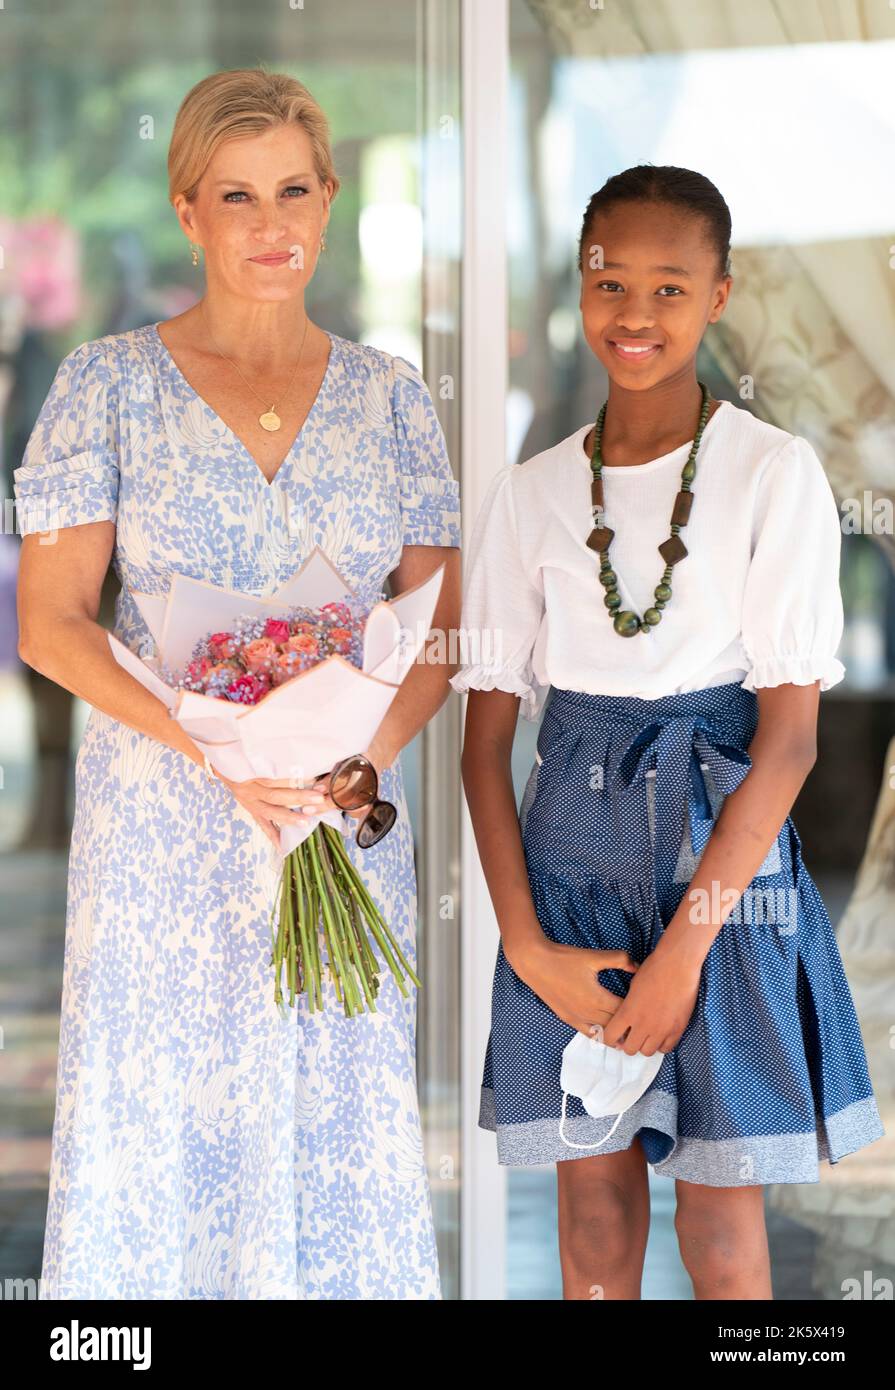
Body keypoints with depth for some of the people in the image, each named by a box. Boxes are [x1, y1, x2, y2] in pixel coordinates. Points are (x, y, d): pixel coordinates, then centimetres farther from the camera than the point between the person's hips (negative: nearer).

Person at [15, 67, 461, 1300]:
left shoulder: (389, 396, 8)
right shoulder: (108, 385, 1)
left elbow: (441, 622, 7)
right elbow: (51, 622, -4)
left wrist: (365, 757, -12)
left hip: (349, 821, 2)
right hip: (162, 828, -2)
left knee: (346, 1132, 2)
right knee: (159, 1123, -2)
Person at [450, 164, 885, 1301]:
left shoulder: (775, 474, -5)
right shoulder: (531, 495, 5)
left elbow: (790, 735, -9)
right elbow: (485, 739, 6)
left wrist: (684, 947, -13)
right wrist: (526, 944, -5)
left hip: (722, 848, -3)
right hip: (570, 854, 3)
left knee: (721, 1223, 0)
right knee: (593, 1200, 7)